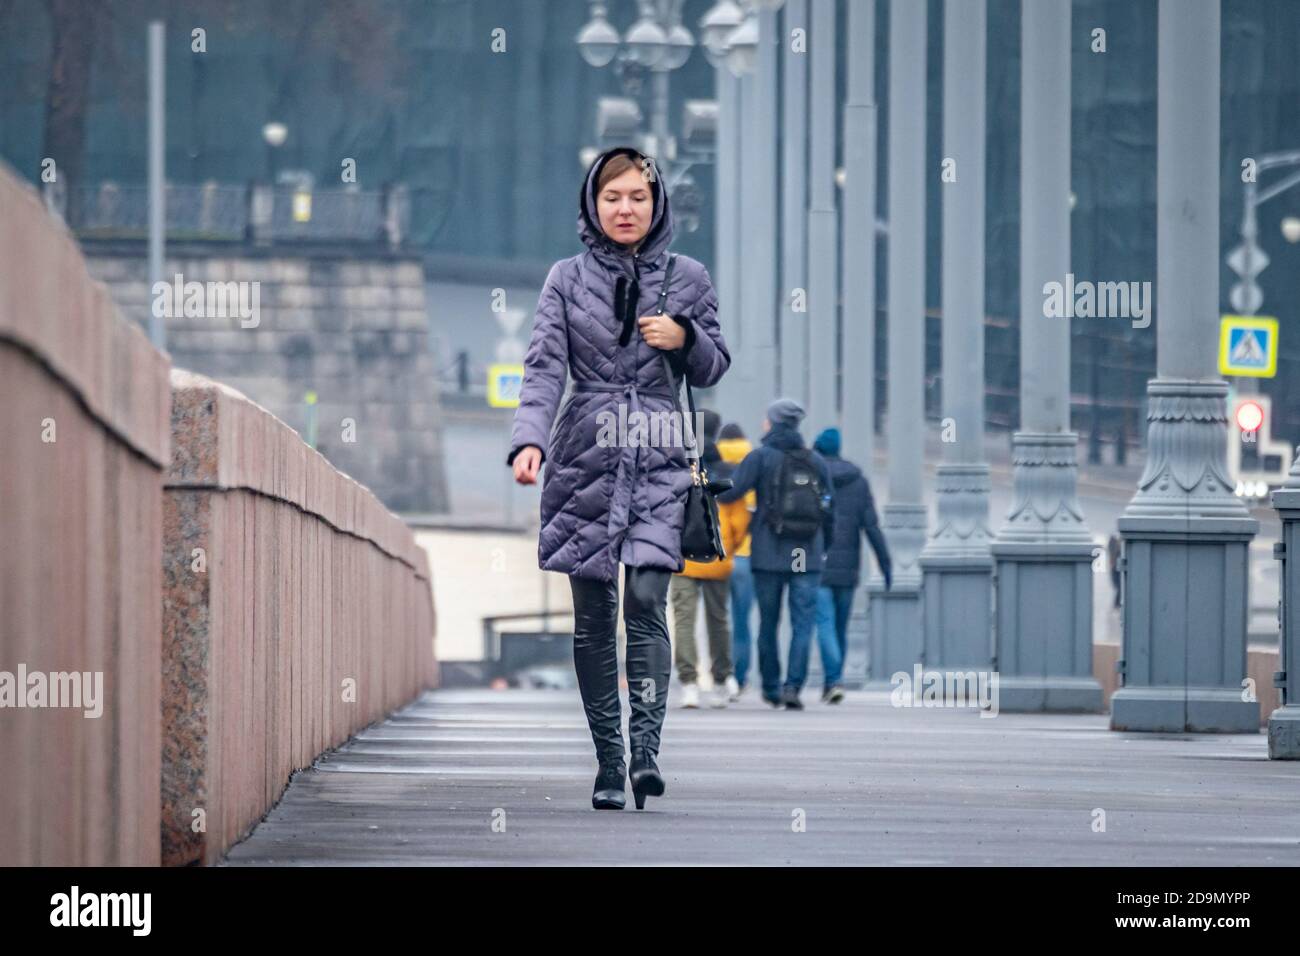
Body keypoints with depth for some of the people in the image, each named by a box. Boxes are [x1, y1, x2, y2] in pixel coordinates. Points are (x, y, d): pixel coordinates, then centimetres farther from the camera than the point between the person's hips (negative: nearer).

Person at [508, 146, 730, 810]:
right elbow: (544, 365, -4)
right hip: (585, 459, 1)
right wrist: (528, 440, -20)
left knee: (646, 601, -16)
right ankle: (608, 761, 6)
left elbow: (714, 369, 15)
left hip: (658, 462, -1)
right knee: (593, 617, 1)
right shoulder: (567, 279, 6)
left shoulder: (686, 278, 8)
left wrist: (685, 338, -8)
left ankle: (645, 748, -22)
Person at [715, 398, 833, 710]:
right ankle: (793, 686, -15)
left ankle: (771, 687, 15)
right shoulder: (817, 462, 9)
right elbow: (827, 510, 11)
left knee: (768, 623, 10)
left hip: (769, 555, -2)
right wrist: (823, 550, 19)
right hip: (807, 556, 2)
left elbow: (731, 491, -12)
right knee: (802, 623, -1)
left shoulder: (761, 457, -3)